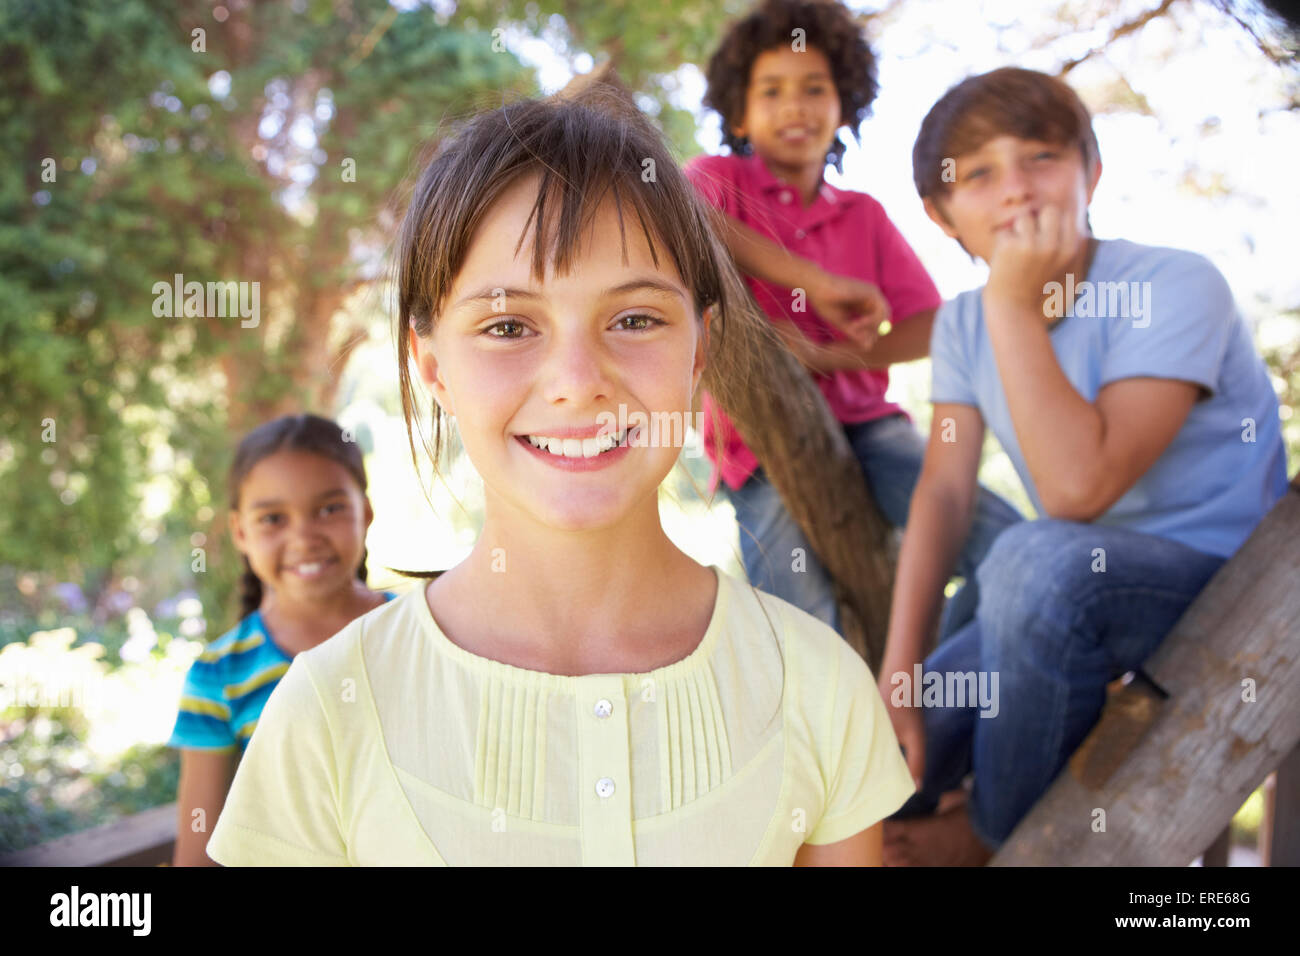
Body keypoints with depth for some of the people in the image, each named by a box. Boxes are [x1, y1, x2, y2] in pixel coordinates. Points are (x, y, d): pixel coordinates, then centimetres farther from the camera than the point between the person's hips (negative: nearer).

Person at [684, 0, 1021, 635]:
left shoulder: (864, 215, 17)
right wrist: (816, 284, -25)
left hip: (864, 422, 4)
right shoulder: (721, 179, 6)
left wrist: (824, 357, -10)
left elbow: (933, 331, 6)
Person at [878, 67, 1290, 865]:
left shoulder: (1176, 287, -19)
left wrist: (1015, 303, -27)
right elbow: (945, 491, -4)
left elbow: (1078, 487, -30)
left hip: (1222, 587, -5)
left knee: (1042, 559, -35)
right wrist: (898, 678, -11)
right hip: (1078, 594, 6)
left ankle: (1001, 835, -12)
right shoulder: (964, 323, 1)